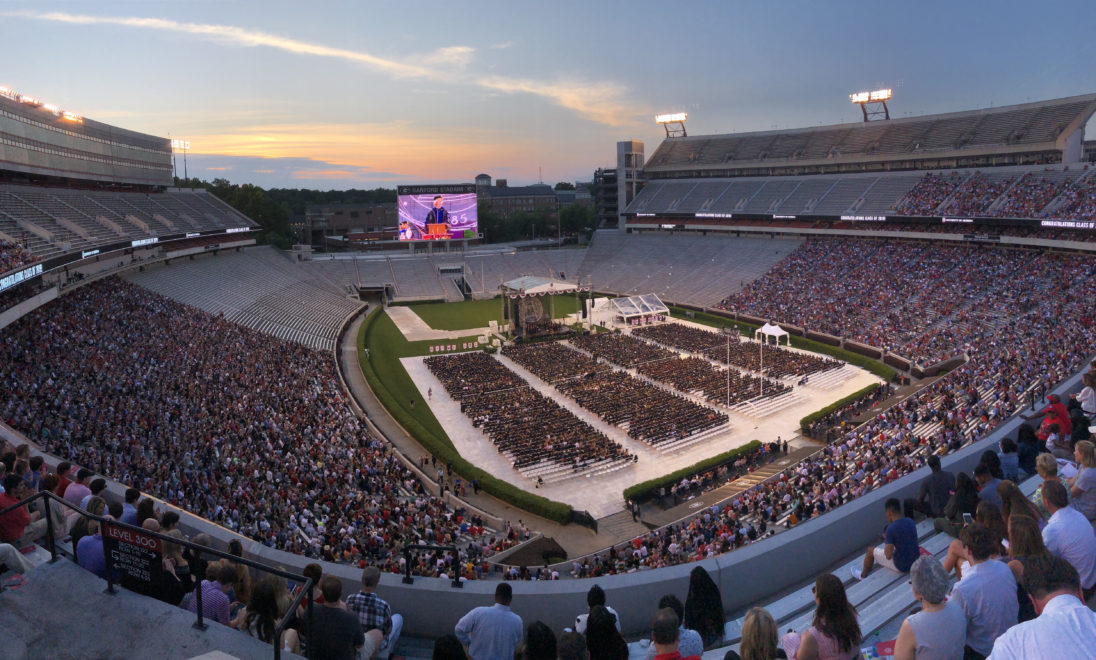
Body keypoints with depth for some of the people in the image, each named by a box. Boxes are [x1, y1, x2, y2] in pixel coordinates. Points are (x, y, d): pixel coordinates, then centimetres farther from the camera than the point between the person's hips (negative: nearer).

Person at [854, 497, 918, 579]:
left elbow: (888, 556, -21)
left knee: (870, 550, 14)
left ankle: (863, 575, 39)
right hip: (915, 562, 6)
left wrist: (886, 541, -4)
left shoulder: (891, 529, -25)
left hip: (901, 567, -6)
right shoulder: (910, 522, -4)